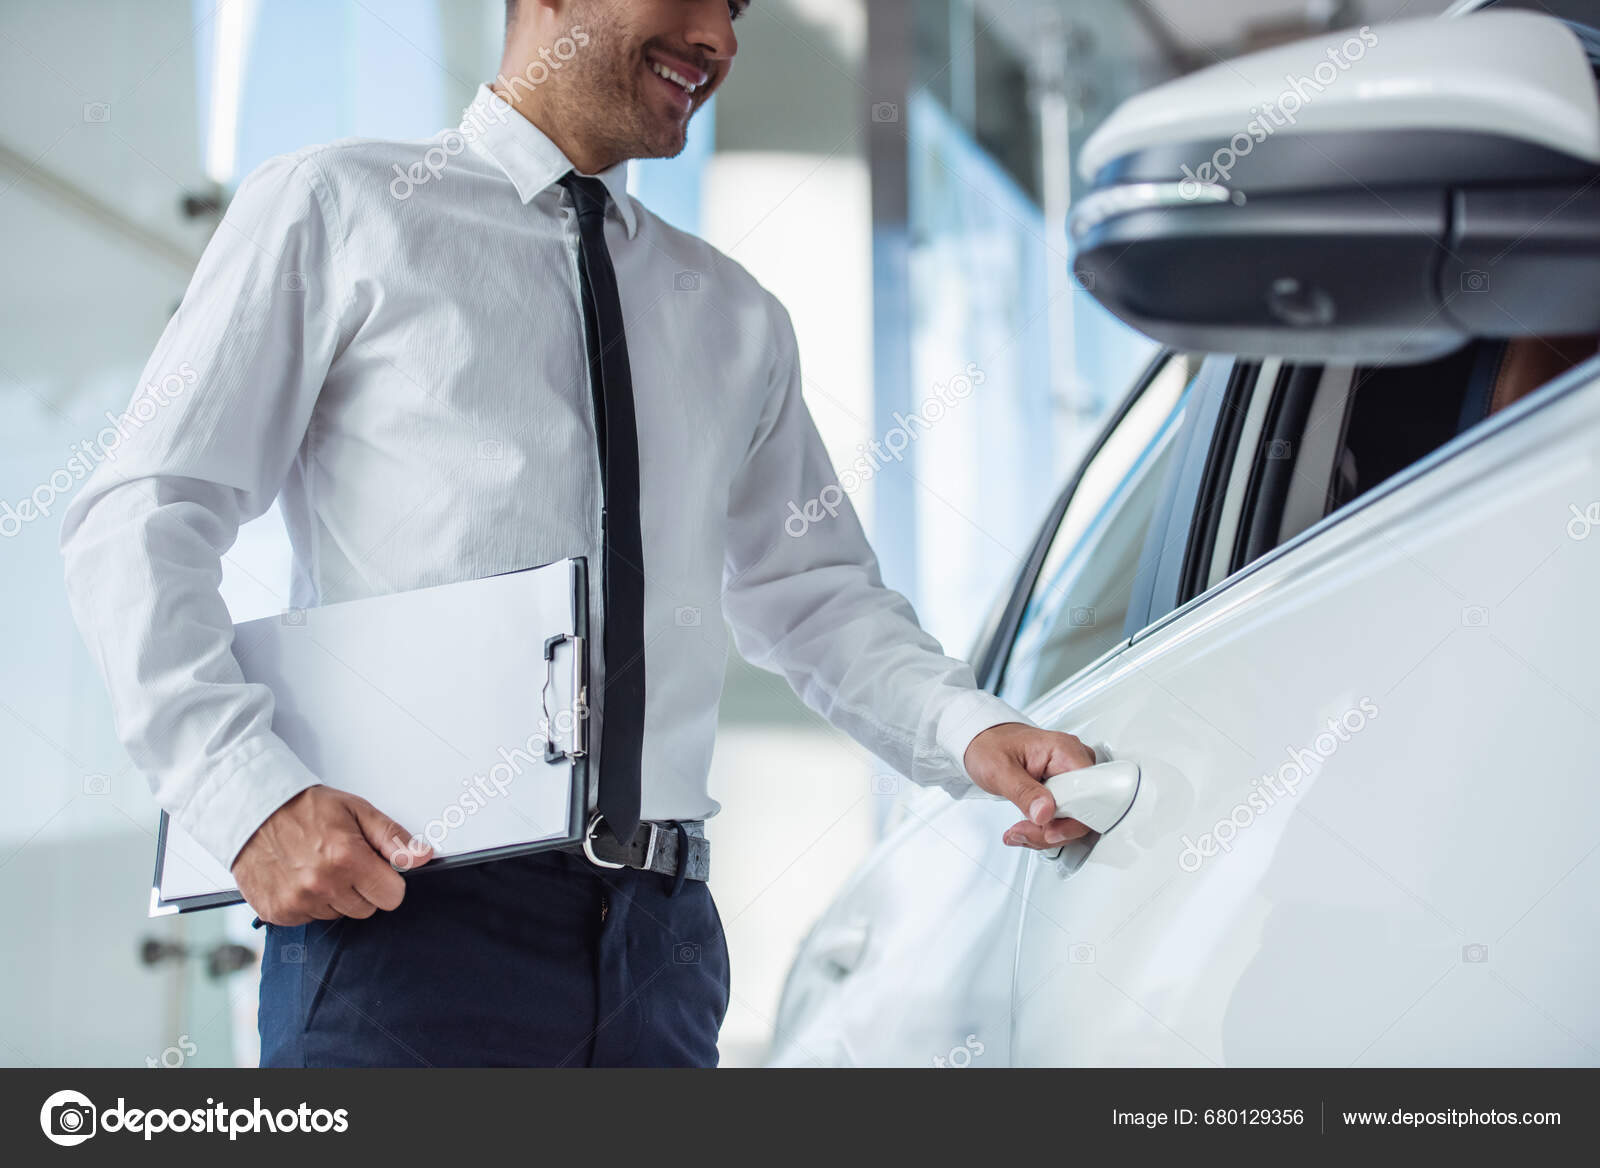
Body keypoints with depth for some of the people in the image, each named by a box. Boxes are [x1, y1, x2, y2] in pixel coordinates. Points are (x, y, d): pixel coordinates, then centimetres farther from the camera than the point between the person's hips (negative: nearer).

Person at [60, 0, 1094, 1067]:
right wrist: (250, 791, -15)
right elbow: (143, 518, 0)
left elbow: (812, 590, 21)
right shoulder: (335, 211, 6)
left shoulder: (737, 317, 21)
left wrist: (969, 729, 0)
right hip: (401, 908, -4)